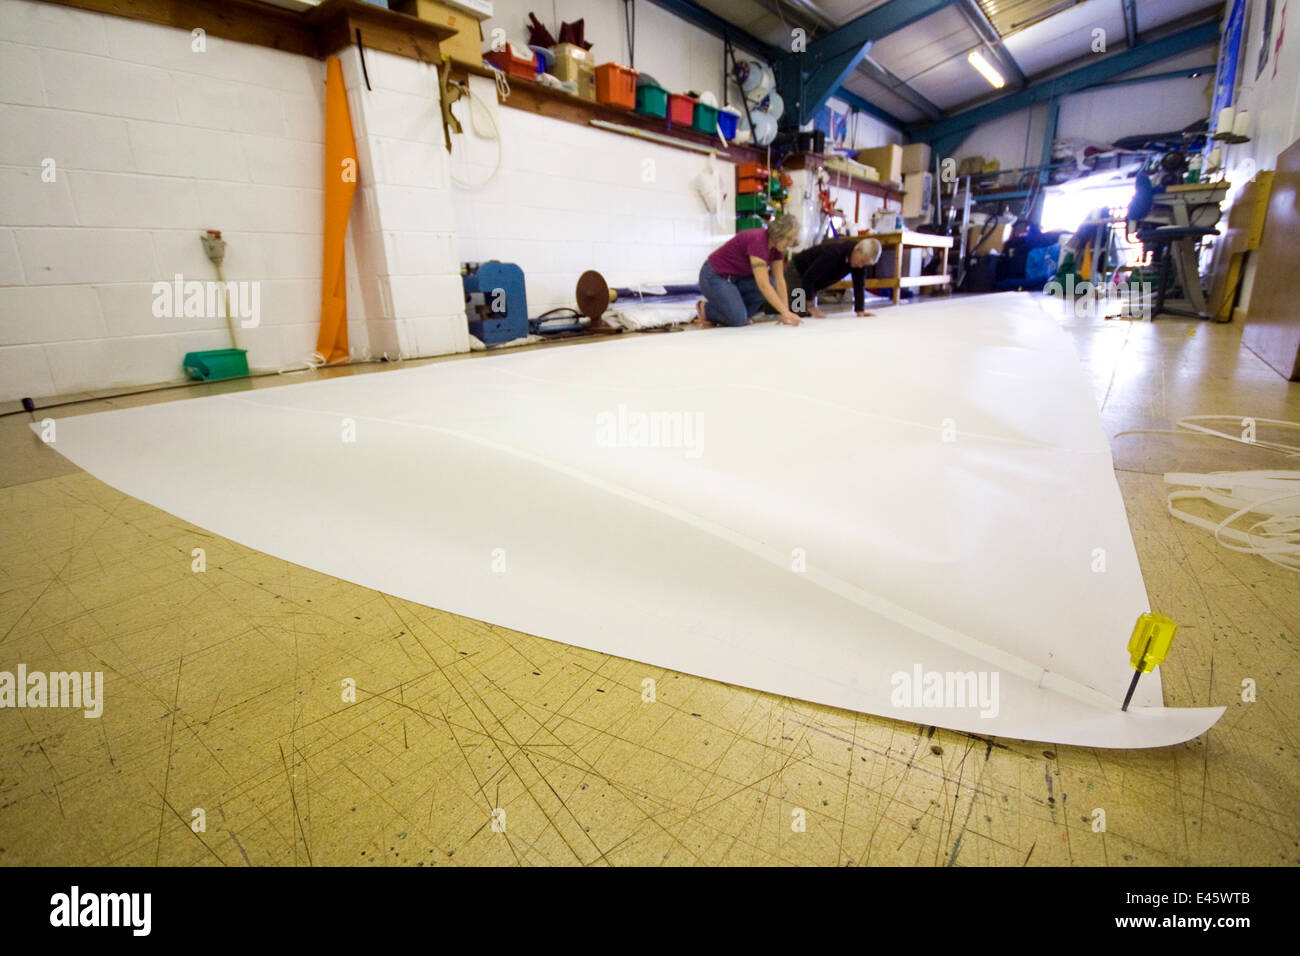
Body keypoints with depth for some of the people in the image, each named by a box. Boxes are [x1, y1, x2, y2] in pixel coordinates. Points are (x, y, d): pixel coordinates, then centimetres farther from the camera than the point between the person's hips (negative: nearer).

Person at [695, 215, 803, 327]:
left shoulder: (776, 245, -4)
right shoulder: (757, 240, -30)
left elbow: (780, 281, -4)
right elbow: (763, 285, -36)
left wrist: (786, 313, -11)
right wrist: (785, 312, -36)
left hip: (735, 277, 9)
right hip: (715, 276, -9)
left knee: (771, 284, -12)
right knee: (738, 319, -25)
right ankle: (705, 309, 2)